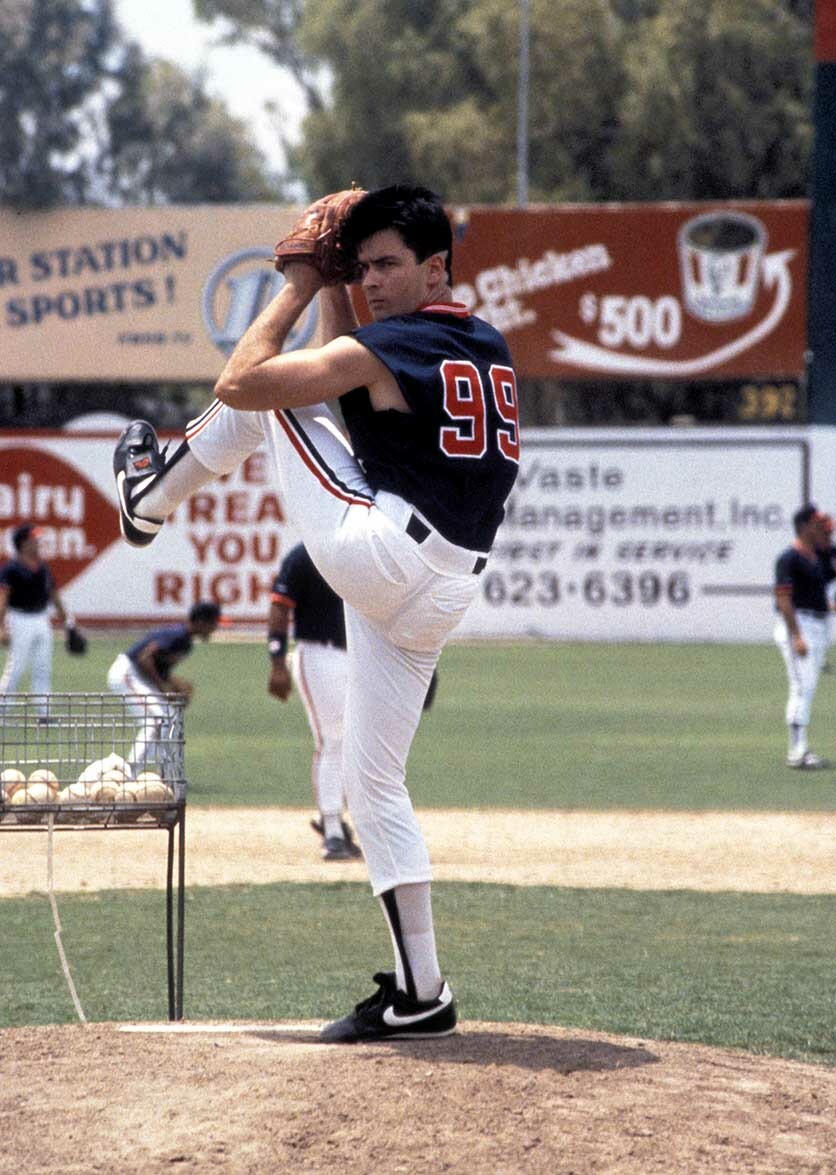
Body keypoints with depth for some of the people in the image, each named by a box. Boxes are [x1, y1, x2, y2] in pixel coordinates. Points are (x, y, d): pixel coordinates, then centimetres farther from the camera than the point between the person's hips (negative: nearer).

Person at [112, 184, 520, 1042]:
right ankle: (418, 992, 7)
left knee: (262, 394, 12)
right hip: (437, 595, 8)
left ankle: (151, 495, 35)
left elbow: (236, 382, -5)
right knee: (373, 784, 12)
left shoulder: (385, 347, -9)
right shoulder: (490, 348, 15)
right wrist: (331, 290, 27)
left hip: (375, 549, -8)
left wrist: (297, 290, 5)